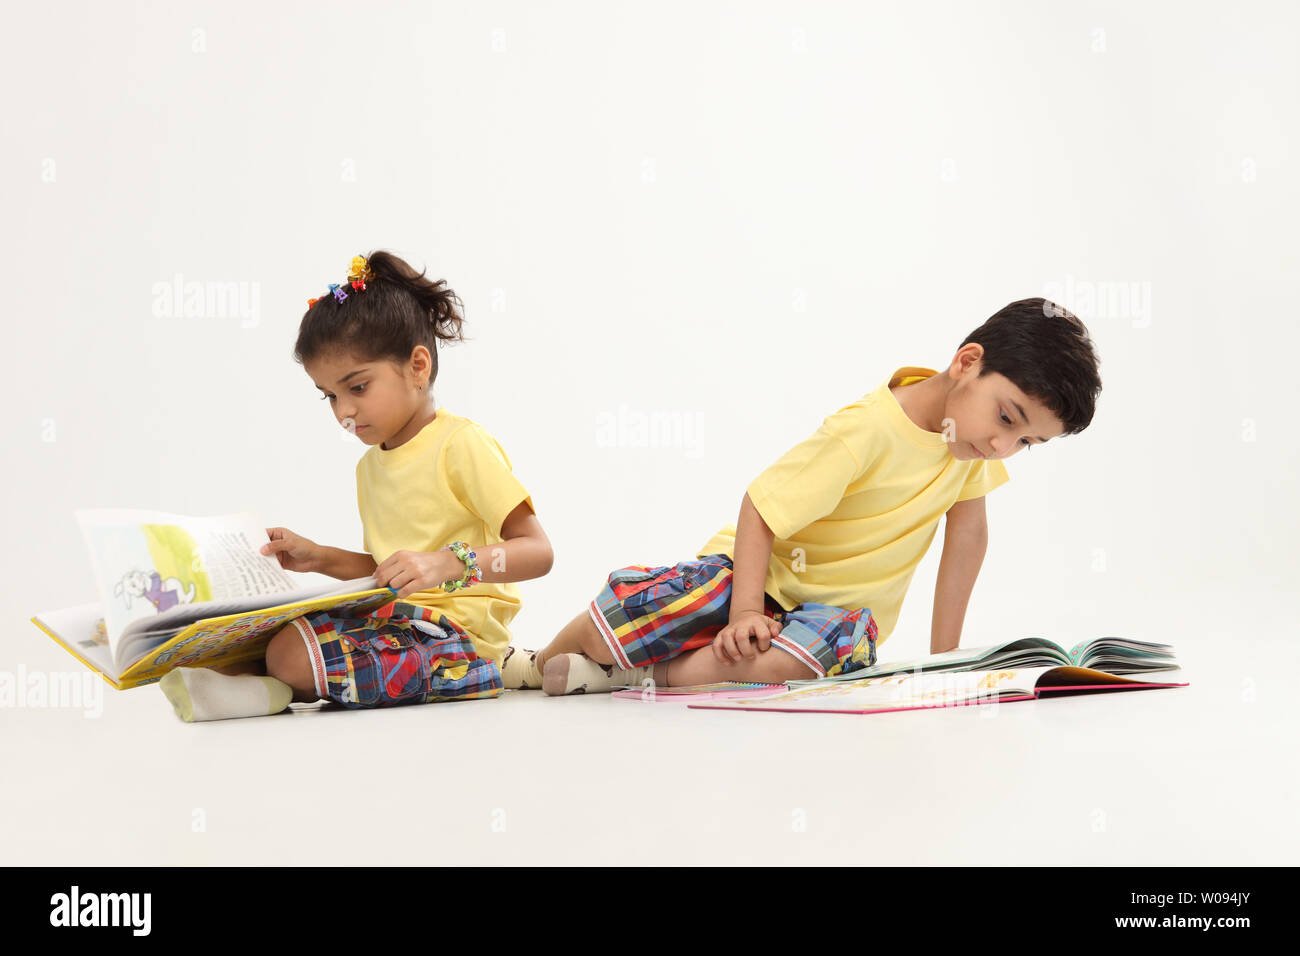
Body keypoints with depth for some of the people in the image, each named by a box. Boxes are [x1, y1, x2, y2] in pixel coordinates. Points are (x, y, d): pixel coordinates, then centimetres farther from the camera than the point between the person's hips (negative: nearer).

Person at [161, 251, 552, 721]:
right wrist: (320, 558, 12)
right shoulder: (370, 466, 17)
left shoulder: (461, 444, -10)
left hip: (458, 632, -9)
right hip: (395, 620, 9)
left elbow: (538, 552, -17)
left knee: (292, 654, -27)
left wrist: (445, 564, -30)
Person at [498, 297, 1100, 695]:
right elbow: (760, 509, -21)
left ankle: (647, 674, -20)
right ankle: (539, 663, 11)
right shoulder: (867, 431, -25)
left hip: (842, 604, 5)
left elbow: (967, 531, 1)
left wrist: (943, 653, -1)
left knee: (842, 643, -34)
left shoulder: (974, 430, -7)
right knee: (623, 612, -26)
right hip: (760, 569, -4)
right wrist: (745, 612, -30)